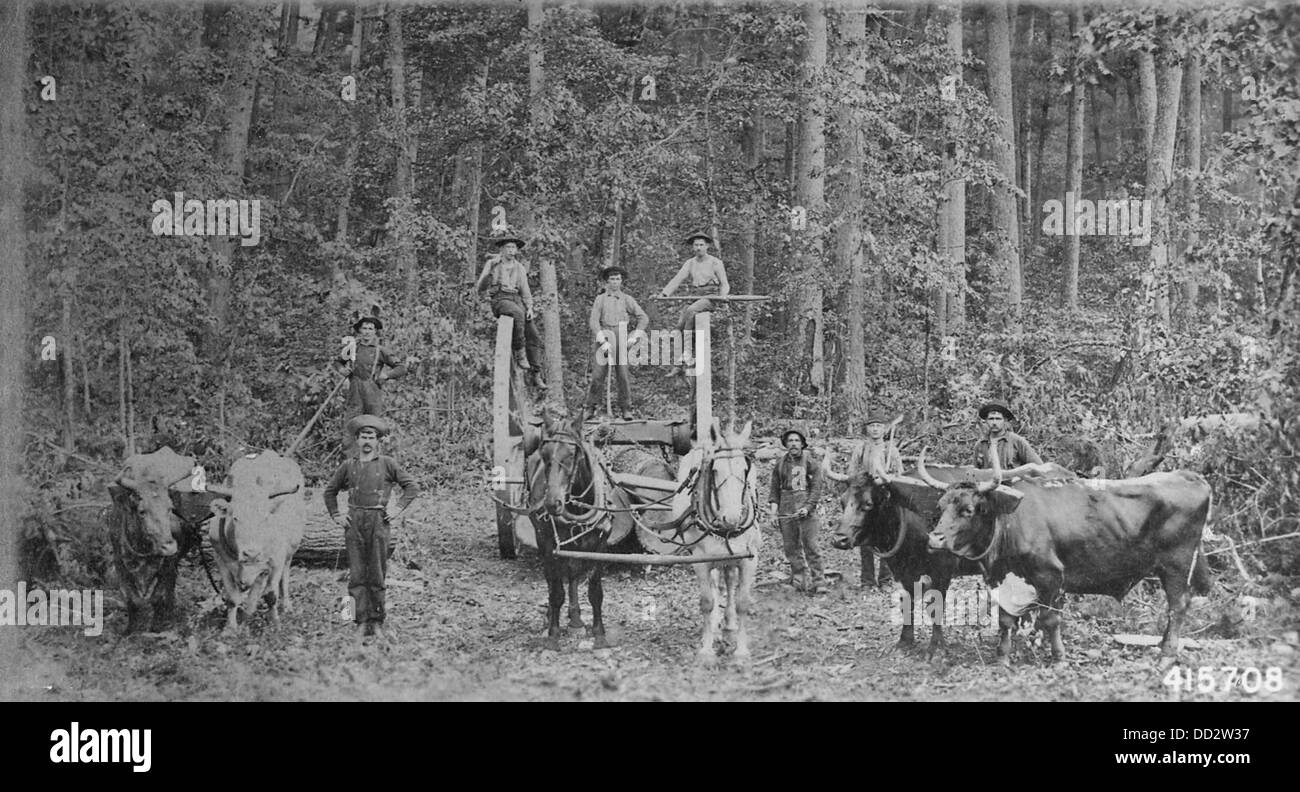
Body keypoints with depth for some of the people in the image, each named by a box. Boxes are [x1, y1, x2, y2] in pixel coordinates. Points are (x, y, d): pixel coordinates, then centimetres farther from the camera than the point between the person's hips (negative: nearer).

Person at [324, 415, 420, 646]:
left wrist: (398, 509, 0)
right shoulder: (348, 466, 10)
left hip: (378, 520, -2)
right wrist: (335, 516, 13)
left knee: (377, 575, 0)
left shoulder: (387, 464, 4)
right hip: (354, 521, 2)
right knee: (356, 575, -1)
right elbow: (330, 491, 22)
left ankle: (377, 622, 8)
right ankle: (362, 623, 2)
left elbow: (412, 486, 8)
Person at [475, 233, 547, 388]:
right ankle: (519, 353, -33)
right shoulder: (492, 263, 9)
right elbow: (480, 287, 5)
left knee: (533, 335, -9)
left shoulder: (519, 267, 20)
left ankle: (537, 375, -6)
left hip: (517, 300, 5)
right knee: (517, 313, -38)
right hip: (500, 299, -5)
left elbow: (525, 290, 16)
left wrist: (529, 308, 0)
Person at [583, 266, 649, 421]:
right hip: (604, 337, 0)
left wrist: (634, 337, -1)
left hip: (621, 338, 0)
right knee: (598, 375, -6)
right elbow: (594, 321, 1)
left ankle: (626, 409, 0)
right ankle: (591, 407, 0)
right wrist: (603, 341, -10)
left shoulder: (627, 299, 11)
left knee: (623, 376, -4)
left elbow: (643, 318, 10)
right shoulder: (600, 299, 9)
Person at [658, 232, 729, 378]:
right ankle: (678, 365, -15)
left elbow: (724, 284, 2)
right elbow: (677, 279, 4)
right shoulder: (690, 263, 14)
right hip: (695, 297, 5)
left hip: (710, 297, -5)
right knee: (680, 323, -18)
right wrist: (664, 294, -12)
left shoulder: (715, 262, 2)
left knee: (690, 311, -34)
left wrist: (723, 295, -21)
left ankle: (686, 358, -35)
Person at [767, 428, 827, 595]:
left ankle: (817, 582, -4)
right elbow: (775, 487, 15)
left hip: (806, 511, -3)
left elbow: (816, 488, -3)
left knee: (811, 546, -7)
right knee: (791, 548, 4)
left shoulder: (811, 463, 1)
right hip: (786, 511, 3)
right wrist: (773, 503, -2)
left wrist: (808, 507, -15)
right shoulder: (780, 464, 10)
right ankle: (800, 580, 12)